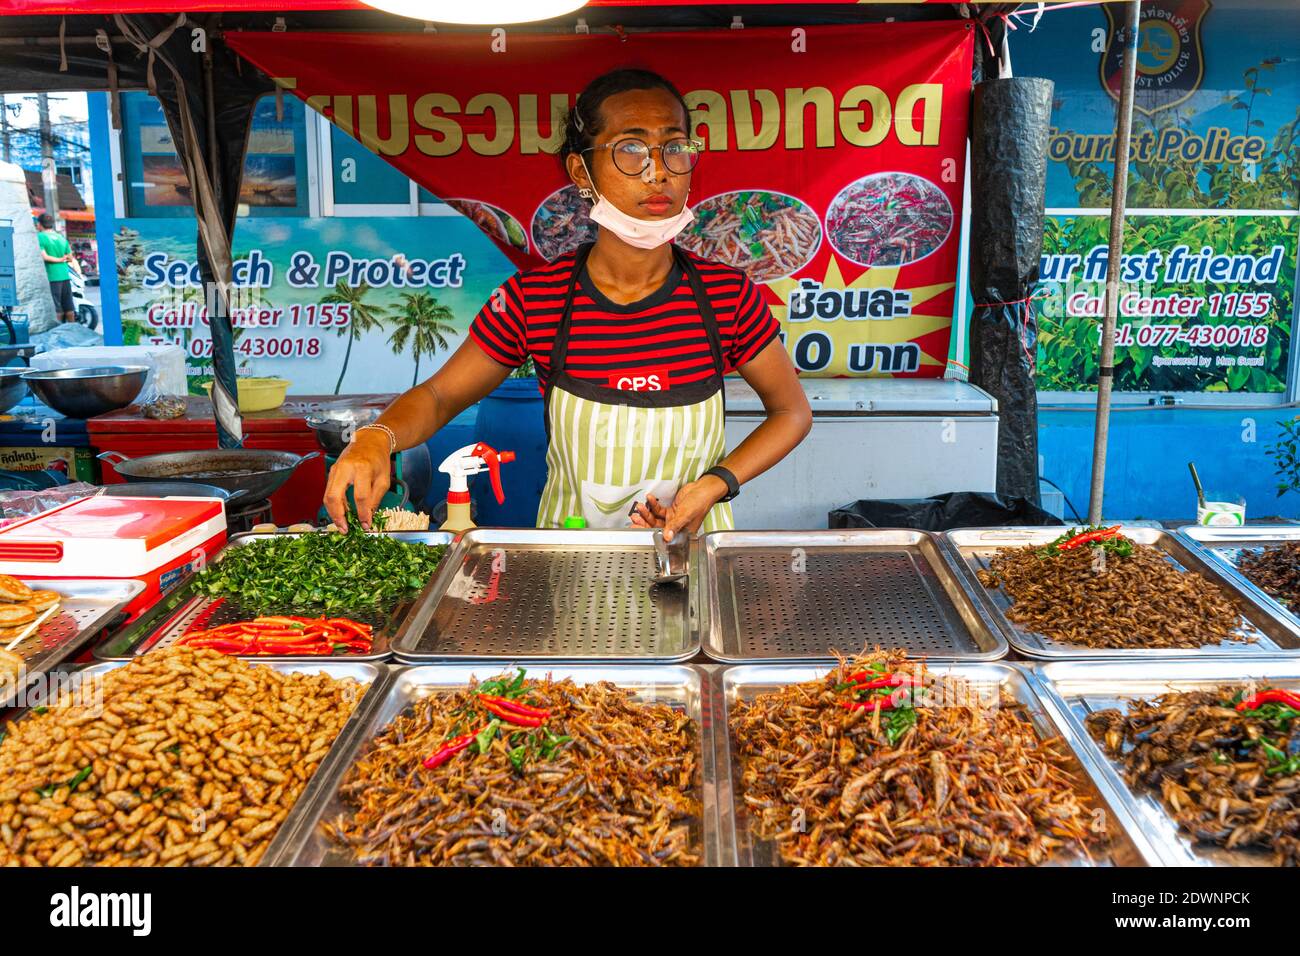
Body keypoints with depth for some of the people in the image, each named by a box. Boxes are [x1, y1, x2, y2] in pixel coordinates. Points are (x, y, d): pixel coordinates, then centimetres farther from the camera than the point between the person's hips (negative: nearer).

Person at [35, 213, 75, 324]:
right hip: (65, 275, 6)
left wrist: (58, 259, -4)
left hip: (52, 277, -6)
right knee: (69, 307, 10)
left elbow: (44, 256, -15)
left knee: (56, 309, -4)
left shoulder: (40, 237, -6)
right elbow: (70, 258, 12)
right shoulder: (61, 237, 12)